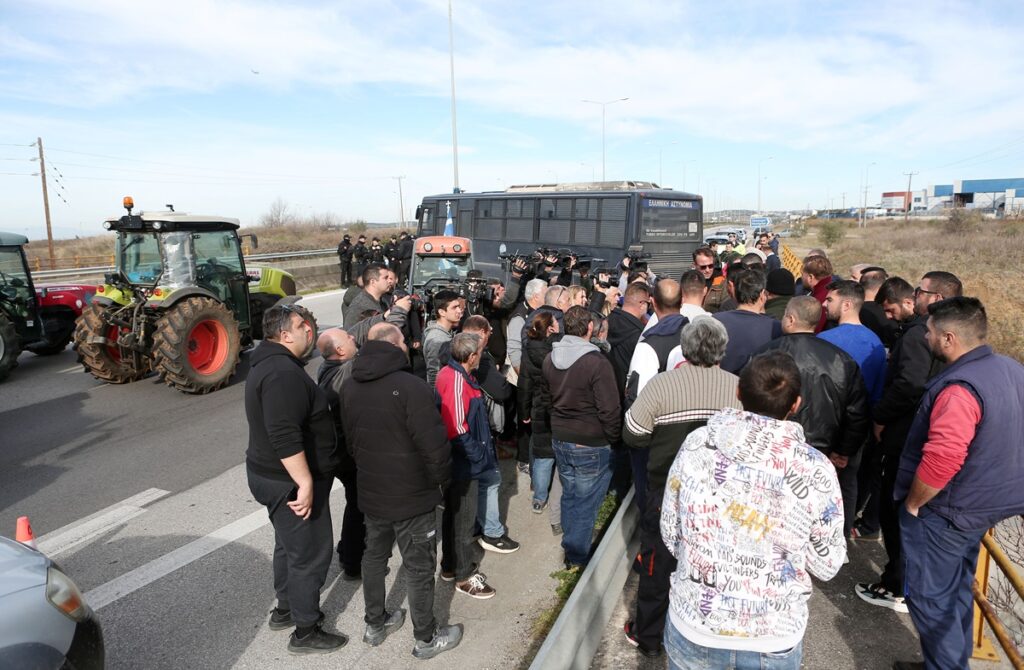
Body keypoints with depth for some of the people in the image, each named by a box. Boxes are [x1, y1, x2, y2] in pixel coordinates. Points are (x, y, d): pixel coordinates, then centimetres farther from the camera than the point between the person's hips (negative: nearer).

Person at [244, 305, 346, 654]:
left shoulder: (271, 363, 9)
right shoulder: (284, 372, -26)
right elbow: (285, 437, -32)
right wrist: (305, 483, -29)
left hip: (273, 474, 11)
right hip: (289, 480, -11)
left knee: (290, 544, 24)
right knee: (310, 552, 2)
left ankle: (286, 609, 41)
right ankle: (306, 632, 16)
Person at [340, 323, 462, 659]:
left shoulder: (349, 387, 0)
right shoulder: (411, 386, -25)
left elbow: (349, 440, 12)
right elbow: (434, 444, -23)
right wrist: (442, 479, -5)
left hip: (370, 492, 7)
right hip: (412, 496, -7)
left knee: (374, 556, 23)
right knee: (418, 567, 9)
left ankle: (375, 623, 40)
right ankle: (426, 638, 25)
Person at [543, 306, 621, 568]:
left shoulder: (550, 359, 1)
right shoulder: (597, 362, -22)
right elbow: (609, 410, -19)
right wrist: (613, 438, -3)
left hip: (559, 439, 7)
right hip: (591, 445, -7)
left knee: (569, 495, 22)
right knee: (585, 503, 7)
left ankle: (571, 544, 37)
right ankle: (577, 558, 19)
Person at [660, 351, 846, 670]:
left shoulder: (696, 444, -13)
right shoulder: (815, 469, -17)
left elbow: (670, 536, -2)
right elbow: (827, 566, -4)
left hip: (691, 630, 1)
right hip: (771, 644, 0)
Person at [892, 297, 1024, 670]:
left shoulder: (959, 388, -29)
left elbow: (941, 461, -35)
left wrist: (912, 503, -18)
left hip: (946, 511, -9)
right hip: (985, 502, 10)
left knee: (930, 597, 7)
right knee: (958, 587, 26)